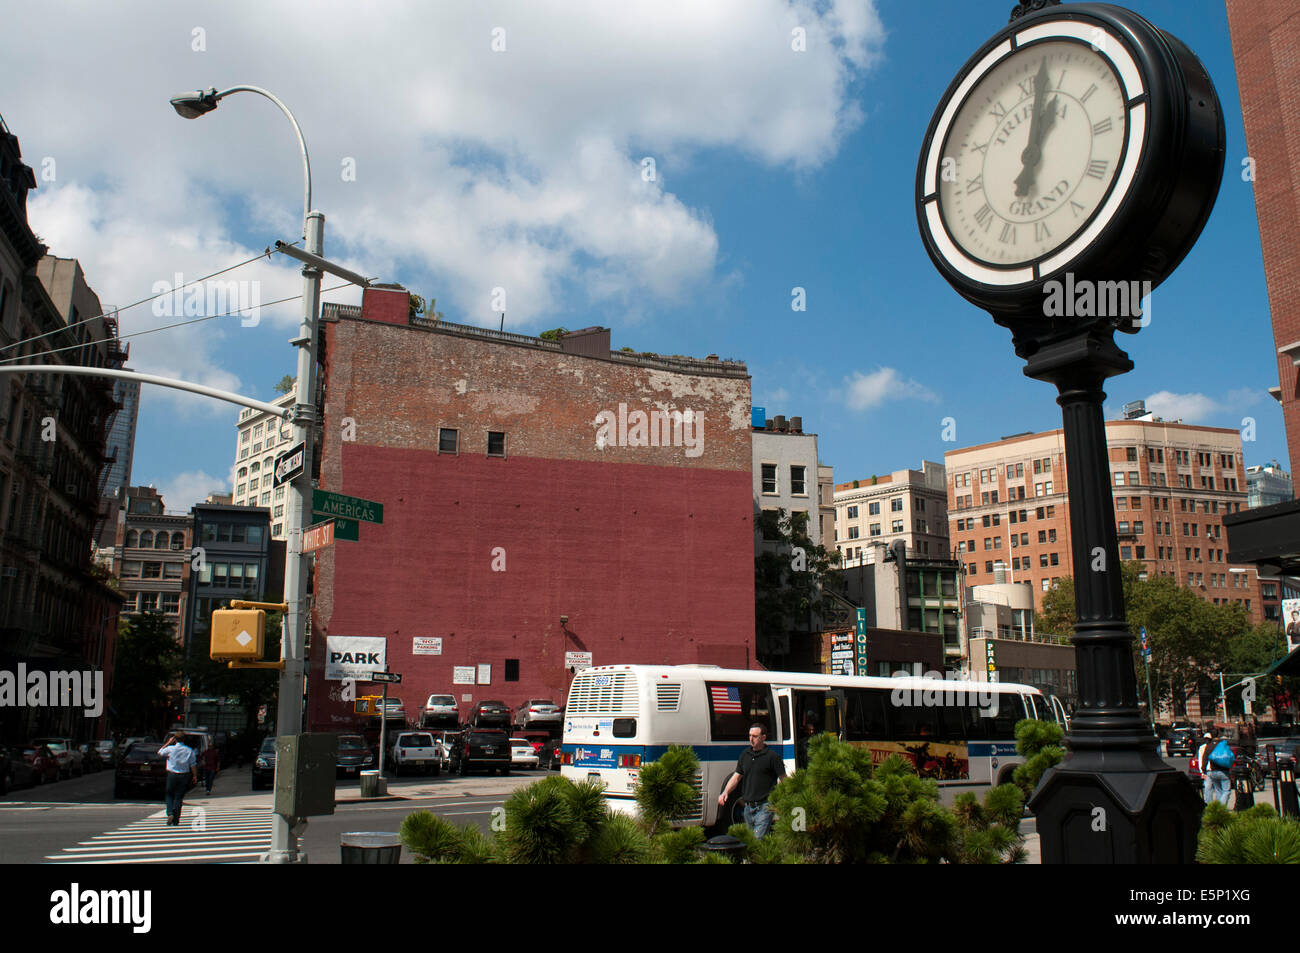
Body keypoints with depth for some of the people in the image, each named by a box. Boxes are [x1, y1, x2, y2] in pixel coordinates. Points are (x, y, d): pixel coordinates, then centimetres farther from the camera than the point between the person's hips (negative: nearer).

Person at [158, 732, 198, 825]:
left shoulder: (170, 749, -8)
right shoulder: (189, 750, -3)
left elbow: (159, 752, 12)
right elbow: (193, 765, 0)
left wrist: (168, 743, 14)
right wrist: (195, 775, 11)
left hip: (172, 775, -1)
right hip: (184, 775, 1)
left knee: (170, 795, 16)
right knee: (179, 797, 7)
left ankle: (170, 813, -7)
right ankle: (175, 821, 7)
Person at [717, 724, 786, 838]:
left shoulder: (772, 756, -6)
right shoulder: (745, 754, 11)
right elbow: (736, 776, 14)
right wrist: (725, 792, -3)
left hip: (764, 807, -6)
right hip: (748, 806, 6)